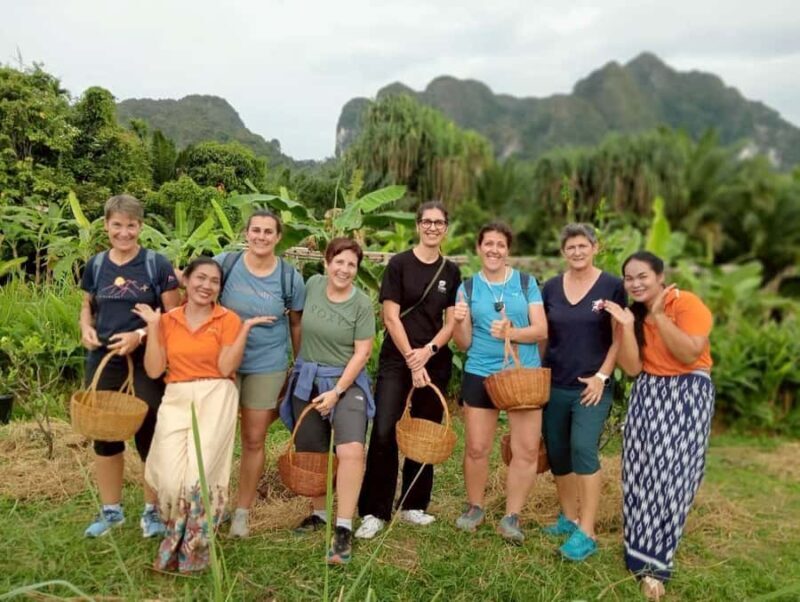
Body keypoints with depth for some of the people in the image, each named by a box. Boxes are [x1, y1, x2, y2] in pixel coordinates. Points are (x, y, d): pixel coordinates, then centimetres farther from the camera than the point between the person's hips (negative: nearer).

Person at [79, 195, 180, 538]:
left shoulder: (157, 265, -7)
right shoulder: (95, 265, 5)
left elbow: (174, 316, -6)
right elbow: (87, 306, 17)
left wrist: (140, 335, -19)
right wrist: (86, 329, -4)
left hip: (146, 363, -3)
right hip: (103, 363, 4)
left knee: (149, 436, 5)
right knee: (104, 435, 12)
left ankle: (152, 510, 23)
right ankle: (111, 510, 30)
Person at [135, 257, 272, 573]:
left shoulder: (228, 319, 1)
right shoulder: (167, 320, 9)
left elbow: (226, 368, -9)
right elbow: (154, 370, 2)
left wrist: (245, 329, -14)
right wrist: (152, 326, -1)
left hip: (215, 398, -2)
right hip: (176, 399, 2)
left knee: (199, 472, -14)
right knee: (171, 477, -13)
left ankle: (191, 548, 9)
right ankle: (178, 539, 17)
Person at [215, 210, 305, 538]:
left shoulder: (290, 276, -6)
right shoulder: (225, 263, -8)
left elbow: (297, 324, 4)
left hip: (267, 366, 0)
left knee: (254, 440, 8)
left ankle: (242, 511, 24)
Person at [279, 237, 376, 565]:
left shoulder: (362, 303, -10)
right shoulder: (312, 285, 0)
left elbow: (362, 353, -12)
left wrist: (336, 392, -16)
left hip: (346, 381, -4)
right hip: (306, 379, 4)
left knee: (351, 450, -21)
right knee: (311, 453, 12)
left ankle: (344, 529, -10)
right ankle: (319, 513, 34)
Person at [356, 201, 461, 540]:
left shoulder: (451, 272, 7)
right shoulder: (399, 264, -3)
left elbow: (451, 323, 5)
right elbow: (390, 317, -8)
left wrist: (427, 351, -11)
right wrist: (410, 359, -13)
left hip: (435, 361, 4)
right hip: (396, 359, -4)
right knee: (383, 433, -10)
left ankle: (414, 505, 24)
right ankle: (374, 512, 1)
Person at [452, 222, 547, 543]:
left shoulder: (526, 283, 2)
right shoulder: (468, 287, 3)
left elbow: (541, 330, -5)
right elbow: (464, 343, 2)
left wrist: (511, 332, -22)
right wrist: (459, 322, -18)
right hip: (479, 376, 0)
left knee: (527, 449, 1)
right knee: (476, 448, 7)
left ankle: (511, 516, 16)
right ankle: (474, 507, 29)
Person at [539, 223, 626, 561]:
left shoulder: (612, 286, -4)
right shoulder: (551, 287, 5)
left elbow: (620, 338, -3)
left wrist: (602, 376, -10)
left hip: (591, 387, -4)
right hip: (553, 385, 4)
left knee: (583, 449, -14)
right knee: (557, 453, 9)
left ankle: (587, 534, -5)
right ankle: (569, 518, 27)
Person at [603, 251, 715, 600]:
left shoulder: (687, 303, -14)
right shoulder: (631, 313, 3)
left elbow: (690, 355, -23)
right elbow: (632, 368, -6)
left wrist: (659, 316, -23)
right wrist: (627, 325, -16)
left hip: (688, 394, -5)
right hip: (647, 395, 5)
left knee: (673, 475, -5)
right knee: (641, 473, 3)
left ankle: (654, 562, 3)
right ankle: (644, 553, 18)